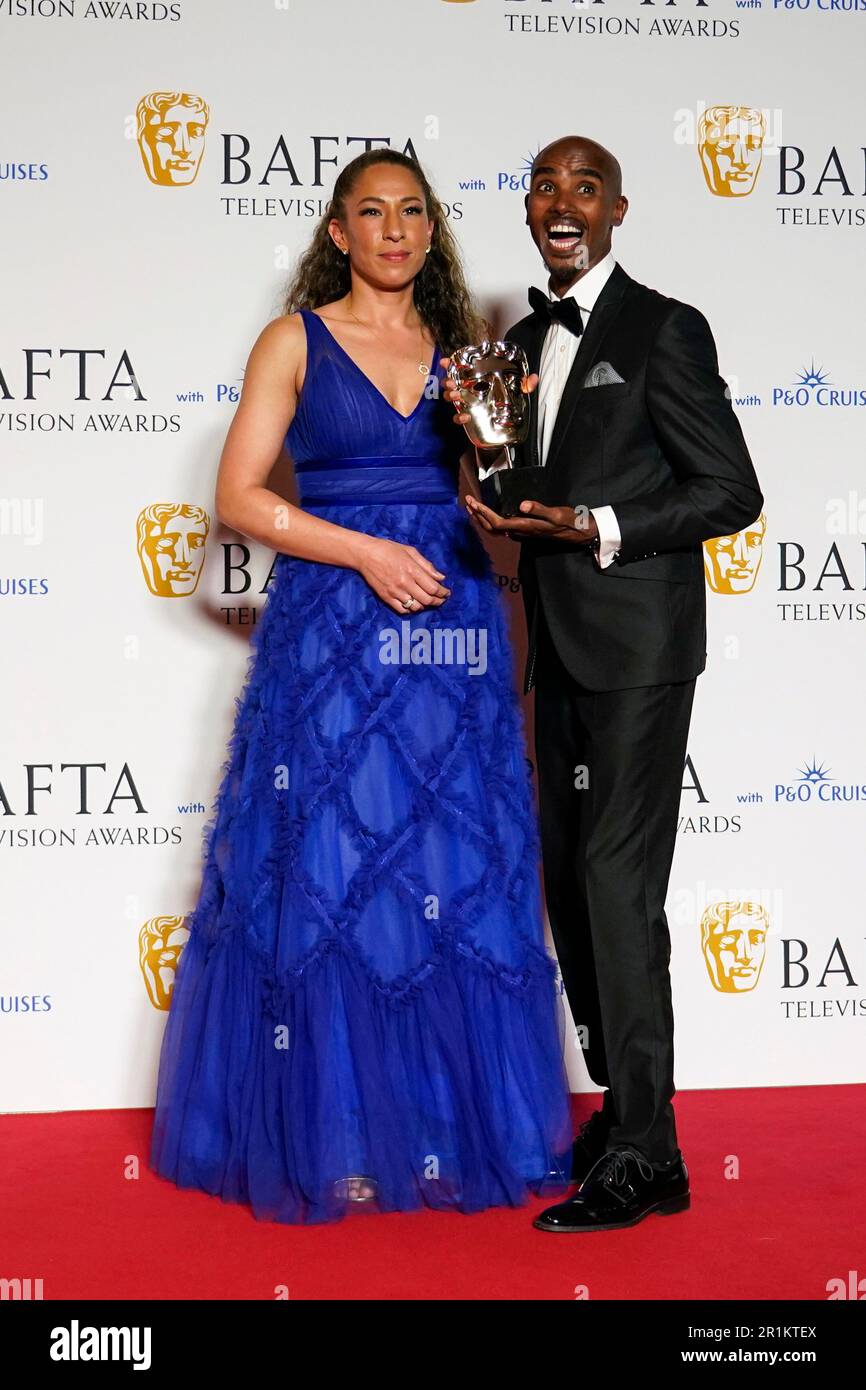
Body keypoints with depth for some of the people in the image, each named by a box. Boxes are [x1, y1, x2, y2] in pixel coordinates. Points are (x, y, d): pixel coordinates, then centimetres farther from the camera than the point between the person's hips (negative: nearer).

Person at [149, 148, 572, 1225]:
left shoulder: (461, 348, 14)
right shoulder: (296, 341, 4)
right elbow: (238, 498, -4)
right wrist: (366, 552, -13)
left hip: (452, 627, 3)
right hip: (331, 634, -3)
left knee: (457, 874, 3)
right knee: (331, 878, -1)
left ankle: (450, 1124, 16)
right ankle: (336, 1138, 10)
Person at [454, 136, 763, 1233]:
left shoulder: (664, 329, -8)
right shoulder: (526, 340, 15)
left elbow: (732, 491, -11)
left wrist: (596, 528, -20)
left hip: (637, 649, -8)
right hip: (562, 651, 8)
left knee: (618, 885, -9)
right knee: (571, 885, 11)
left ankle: (644, 1160, 0)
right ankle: (624, 1109, 24)